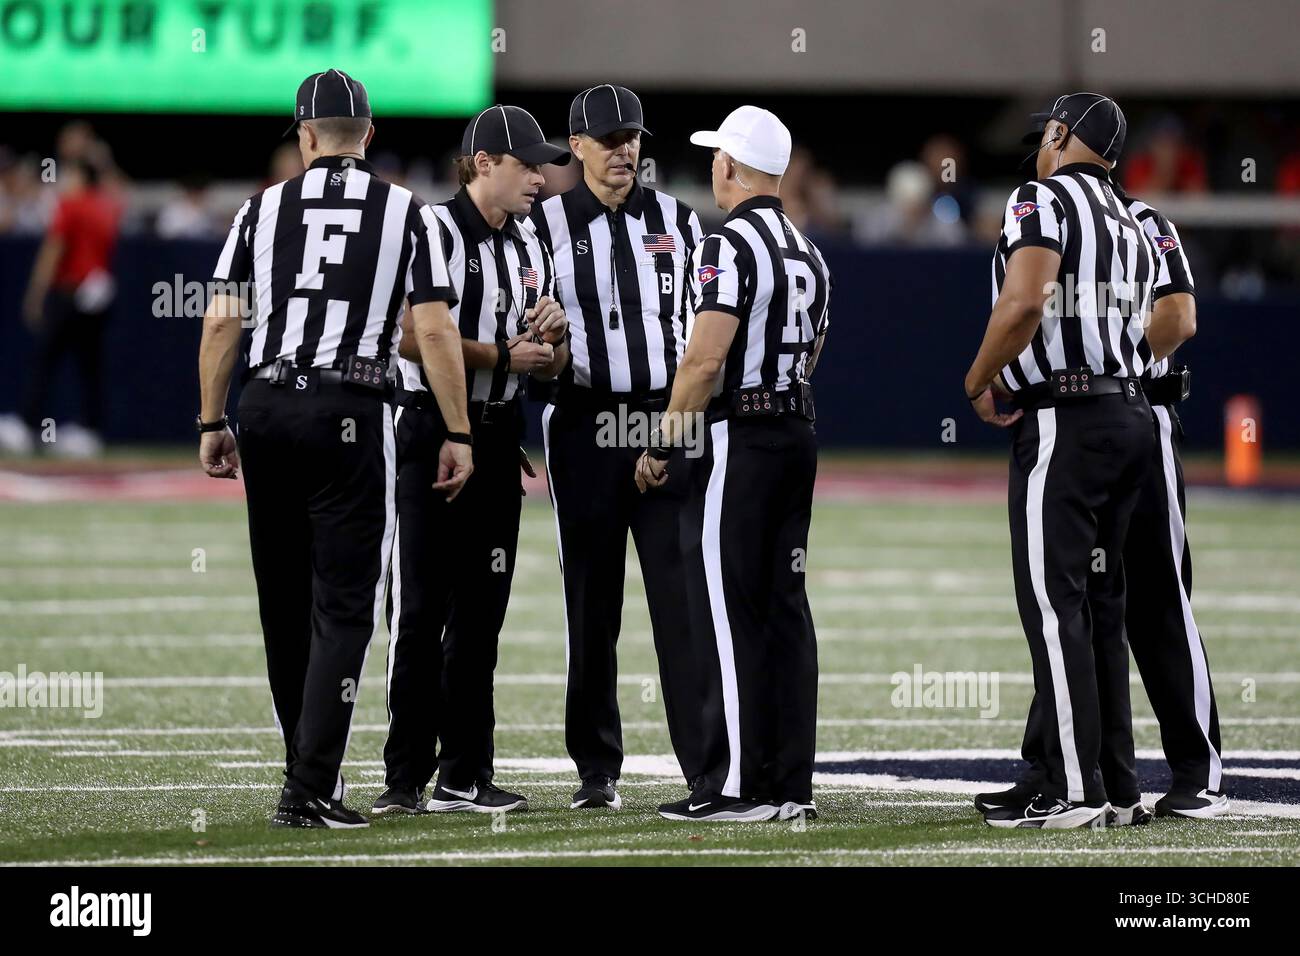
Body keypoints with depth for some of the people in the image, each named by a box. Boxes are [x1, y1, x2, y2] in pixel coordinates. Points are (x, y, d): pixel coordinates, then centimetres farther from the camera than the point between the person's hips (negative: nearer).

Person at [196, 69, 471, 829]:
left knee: (285, 601, 14)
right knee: (343, 606, -1)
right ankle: (312, 789, -10)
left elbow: (222, 321, 3)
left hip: (266, 405, 3)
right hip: (350, 414, -3)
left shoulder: (265, 209, 6)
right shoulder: (407, 213, 2)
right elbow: (436, 331, -4)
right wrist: (457, 435, 0)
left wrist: (213, 423, 11)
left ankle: (309, 765, 23)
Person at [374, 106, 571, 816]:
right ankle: (406, 779, -5)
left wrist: (554, 335, -3)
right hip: (430, 430, -8)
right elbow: (412, 336, -18)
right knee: (420, 611, -7)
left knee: (480, 612, 8)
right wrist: (502, 355, -15)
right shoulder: (436, 231, -8)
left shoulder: (529, 246, 16)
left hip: (498, 435, 8)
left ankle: (466, 777, 12)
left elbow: (547, 368, 19)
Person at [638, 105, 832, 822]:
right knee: (785, 608, 9)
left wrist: (661, 446, -10)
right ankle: (790, 783, 10)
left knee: (729, 615, -5)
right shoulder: (808, 253, 13)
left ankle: (736, 785, -6)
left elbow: (705, 360, -18)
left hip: (736, 439, -8)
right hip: (797, 434, 8)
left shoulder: (730, 246, -13)